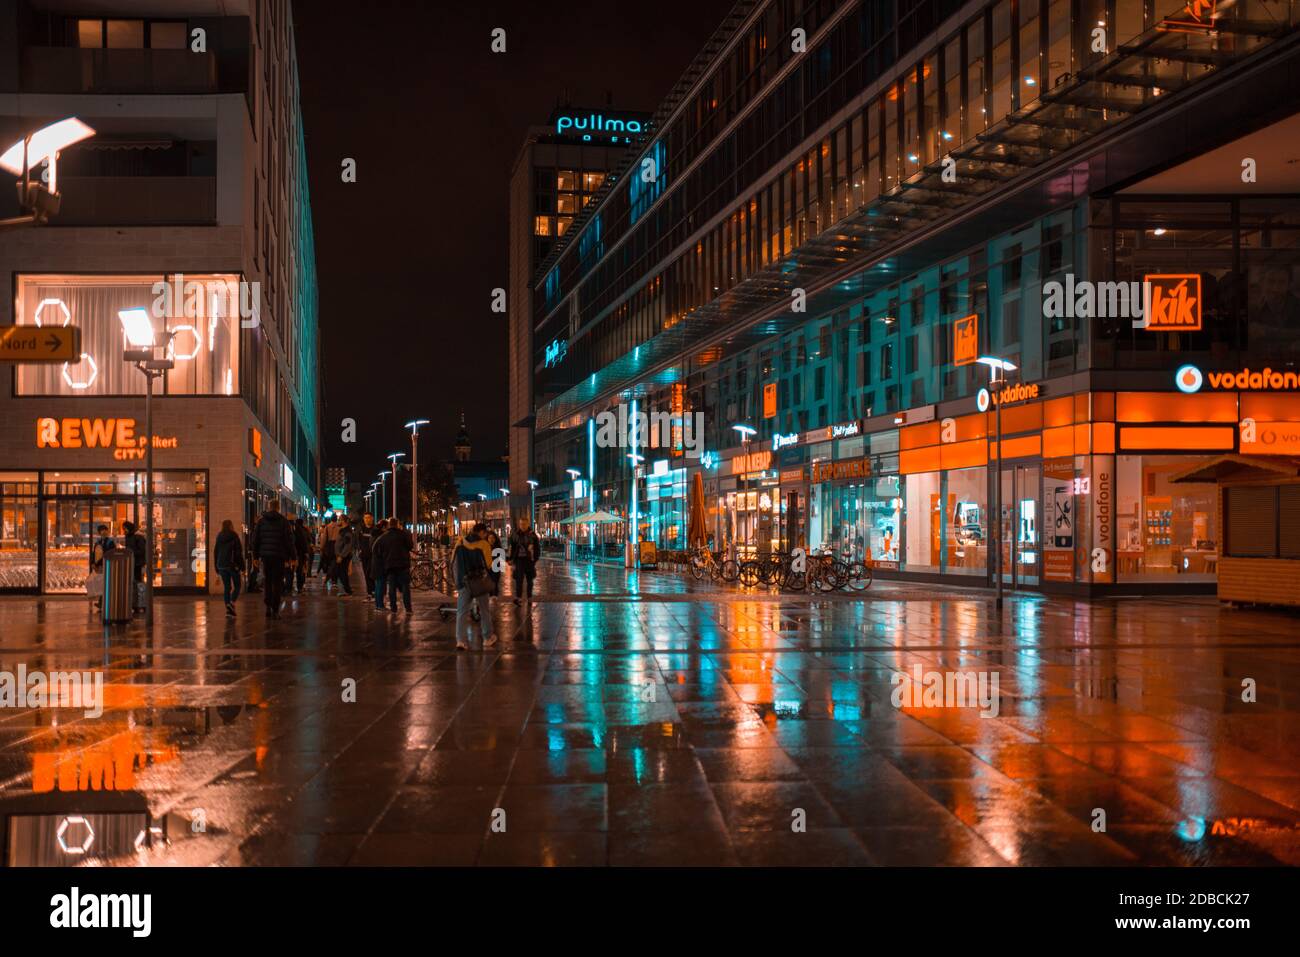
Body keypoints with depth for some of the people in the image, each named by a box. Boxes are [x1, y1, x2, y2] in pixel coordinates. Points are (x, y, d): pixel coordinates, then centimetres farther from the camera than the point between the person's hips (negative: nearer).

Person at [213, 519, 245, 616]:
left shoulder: (219, 538, 9)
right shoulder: (234, 537, -5)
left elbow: (215, 553, 14)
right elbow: (238, 553, -8)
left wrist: (217, 569, 20)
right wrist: (242, 568, -6)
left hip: (222, 566, 4)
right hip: (233, 565, -4)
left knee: (226, 587, 8)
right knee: (237, 586, 5)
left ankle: (228, 609, 1)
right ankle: (232, 603, -19)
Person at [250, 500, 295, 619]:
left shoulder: (261, 521, 7)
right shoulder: (283, 521, -2)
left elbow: (255, 539, 8)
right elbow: (289, 540, -5)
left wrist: (255, 556, 13)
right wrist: (292, 556, -1)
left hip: (265, 556, 3)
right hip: (279, 556, -3)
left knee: (267, 582, 15)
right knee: (277, 583, 2)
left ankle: (268, 607, 7)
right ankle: (275, 610, -2)